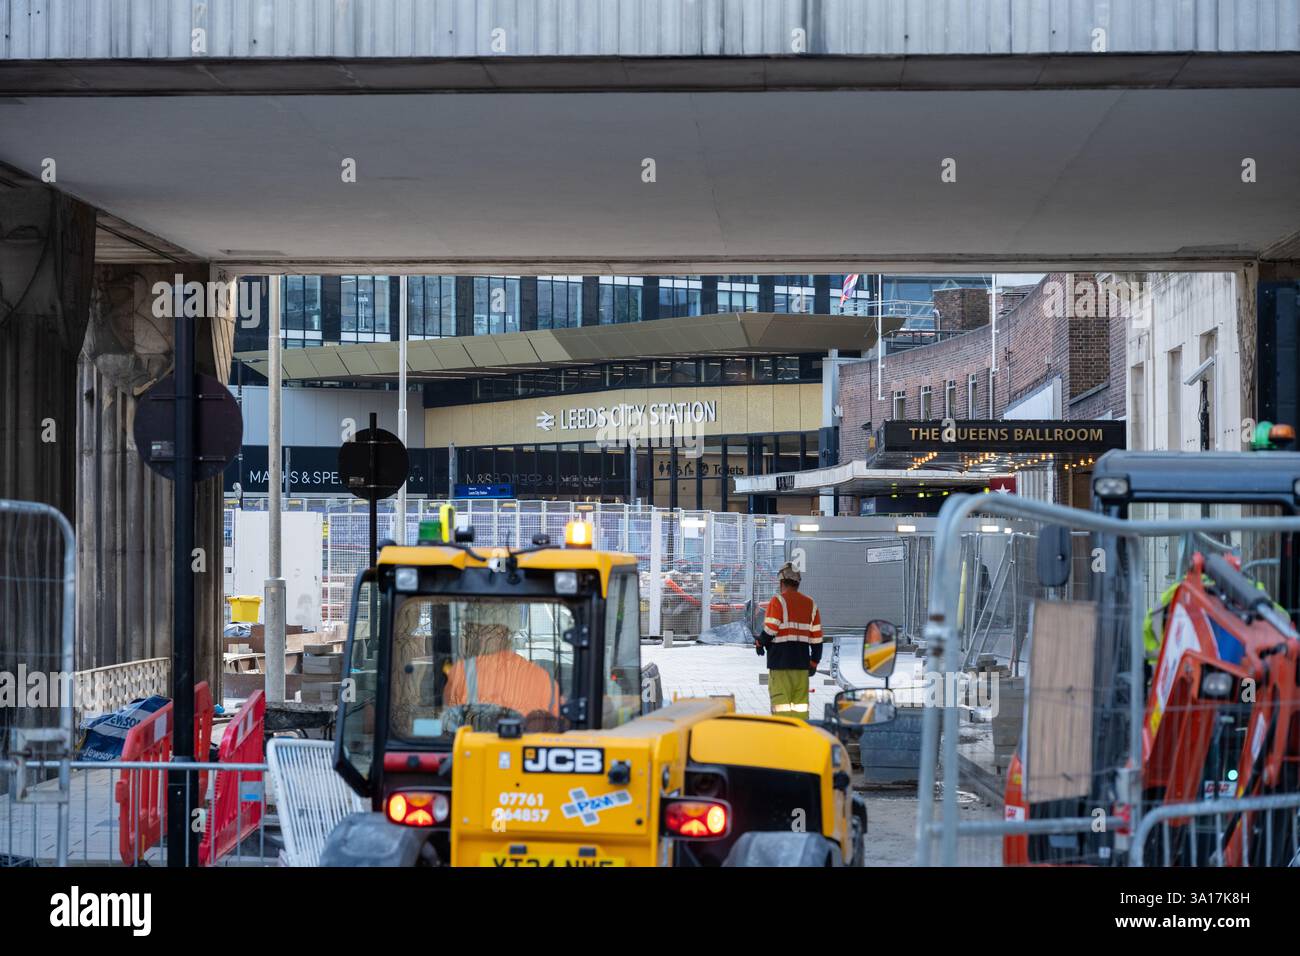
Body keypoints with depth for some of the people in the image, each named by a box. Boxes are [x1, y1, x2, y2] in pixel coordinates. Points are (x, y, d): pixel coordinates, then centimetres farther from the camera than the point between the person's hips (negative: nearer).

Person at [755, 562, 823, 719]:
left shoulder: (778, 600, -6)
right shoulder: (810, 604, 11)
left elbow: (770, 630, -13)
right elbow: (816, 638, 11)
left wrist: (759, 642, 6)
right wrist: (814, 662, 19)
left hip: (780, 661, -5)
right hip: (802, 662, 5)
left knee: (781, 701, -4)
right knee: (800, 702, 9)